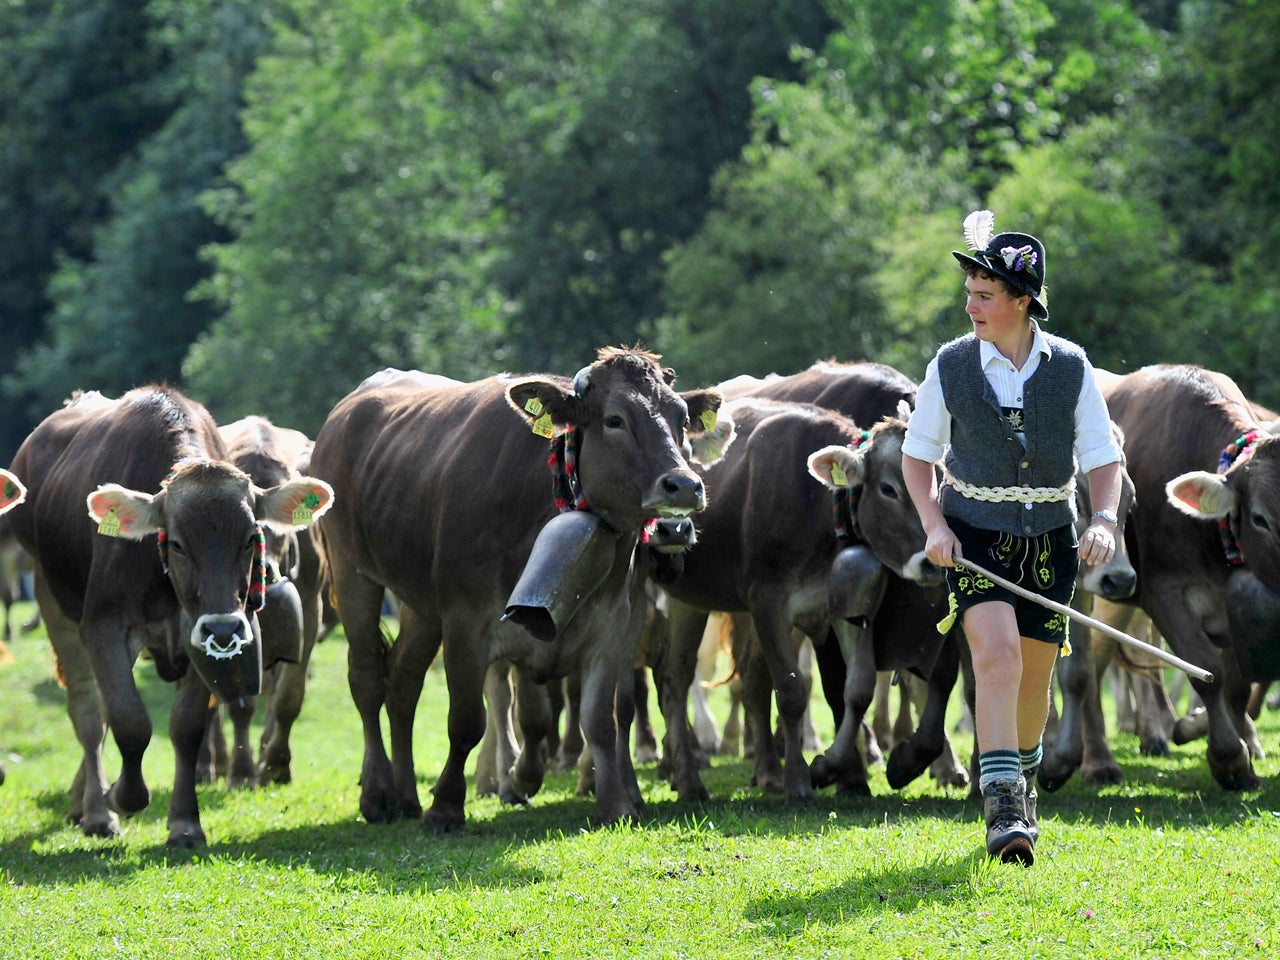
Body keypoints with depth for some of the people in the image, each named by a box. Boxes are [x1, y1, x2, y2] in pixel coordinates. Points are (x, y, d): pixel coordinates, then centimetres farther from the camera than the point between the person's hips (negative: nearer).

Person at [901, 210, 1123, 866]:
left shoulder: (1070, 367, -3)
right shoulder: (950, 366, -5)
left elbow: (1102, 456, 2)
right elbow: (918, 453, 6)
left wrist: (1104, 520, -16)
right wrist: (934, 524, -9)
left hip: (1049, 538, 2)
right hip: (974, 534, -2)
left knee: (1035, 675, 10)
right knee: (998, 656, -21)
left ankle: (1022, 777, 38)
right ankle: (1003, 810, -24)